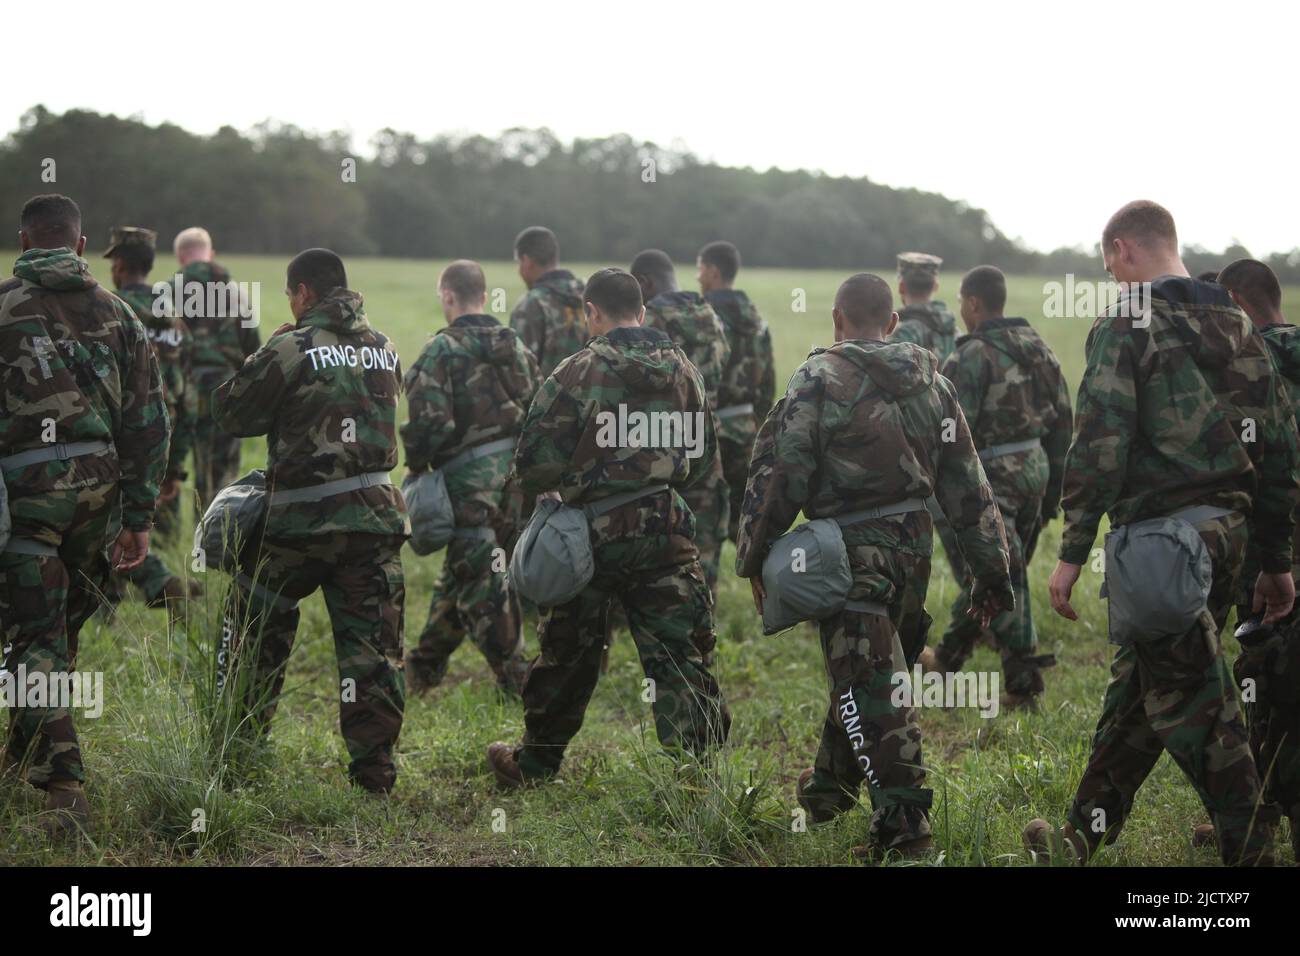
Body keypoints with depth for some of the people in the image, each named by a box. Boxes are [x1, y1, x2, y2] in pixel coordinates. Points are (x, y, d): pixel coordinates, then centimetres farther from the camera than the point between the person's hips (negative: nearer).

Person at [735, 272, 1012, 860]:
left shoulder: (818, 381, -11)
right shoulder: (931, 382, 8)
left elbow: (780, 474, -12)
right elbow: (967, 482, 9)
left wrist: (754, 559, -2)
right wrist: (990, 567, 14)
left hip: (852, 548, -7)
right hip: (913, 545, 7)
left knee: (871, 686, -6)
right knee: (862, 672, 22)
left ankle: (903, 822, -13)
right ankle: (829, 787, 37)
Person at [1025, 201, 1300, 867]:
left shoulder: (1127, 326, -10)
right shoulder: (1238, 327, 12)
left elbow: (1099, 445, -17)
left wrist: (1073, 553, -12)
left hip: (1158, 532, -8)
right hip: (1227, 529, 8)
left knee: (1191, 701, -1)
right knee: (1136, 684, 17)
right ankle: (1085, 836, 26)